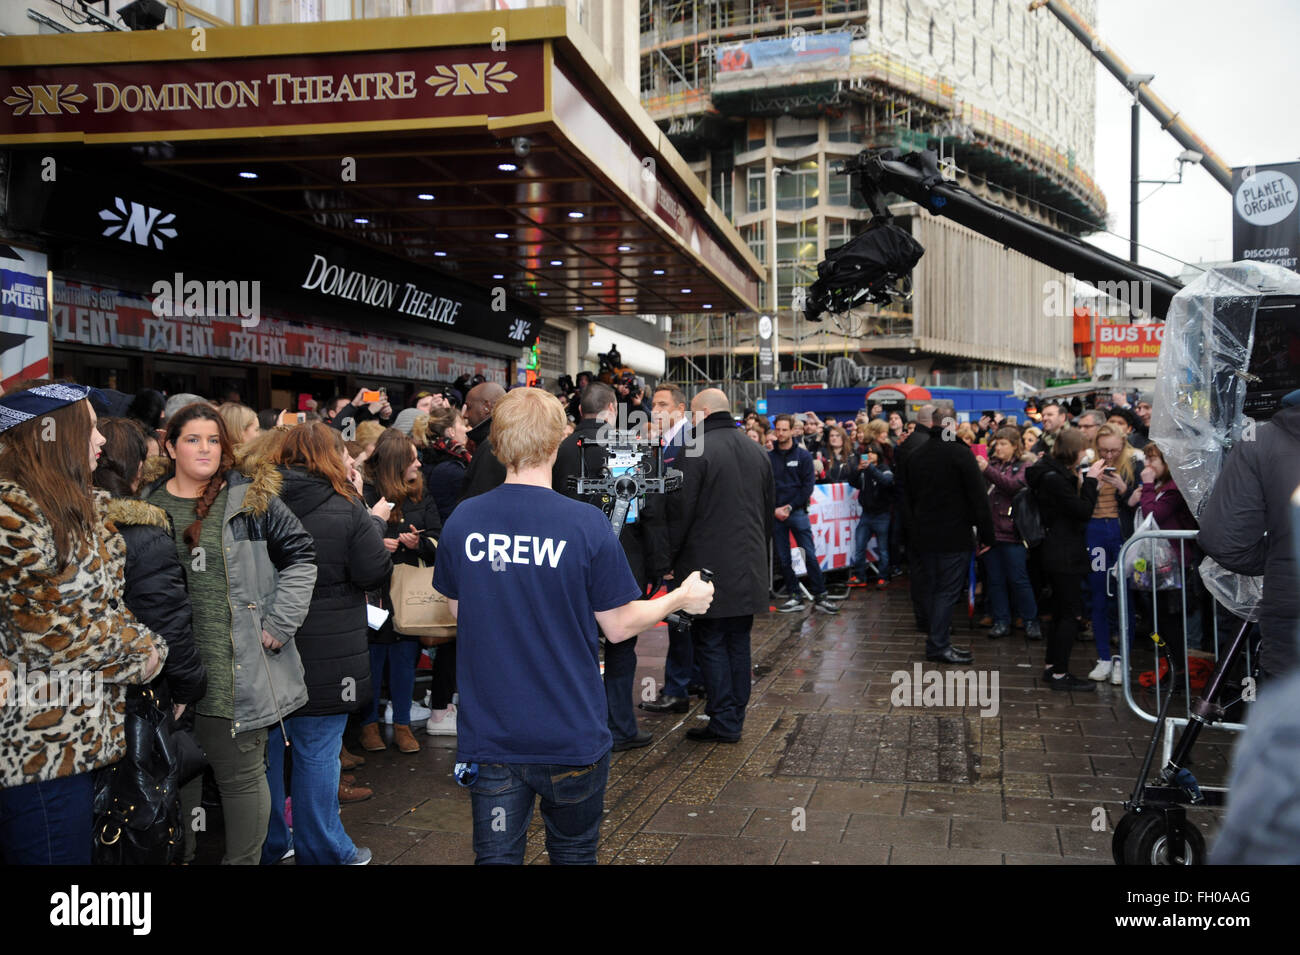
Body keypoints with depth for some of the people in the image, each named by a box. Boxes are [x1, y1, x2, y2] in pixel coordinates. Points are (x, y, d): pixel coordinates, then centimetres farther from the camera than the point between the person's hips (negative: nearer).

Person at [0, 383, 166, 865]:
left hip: (80, 732, 9)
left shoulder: (83, 507, 14)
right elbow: (41, 629, -17)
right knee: (56, 854, -1)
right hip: (41, 743, -9)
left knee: (79, 847, 14)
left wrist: (145, 645, 2)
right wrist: (135, 657, -7)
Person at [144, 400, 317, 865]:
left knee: (242, 777, 5)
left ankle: (244, 860, 20)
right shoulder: (147, 507, 7)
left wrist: (279, 625, -5)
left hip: (239, 672, -2)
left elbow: (300, 556, 1)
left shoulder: (251, 499, 0)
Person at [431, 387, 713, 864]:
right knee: (573, 854, 19)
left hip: (488, 734, 2)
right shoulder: (586, 524, -17)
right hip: (570, 735, -2)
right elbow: (618, 625, -8)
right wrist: (680, 598, 9)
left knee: (496, 855, 12)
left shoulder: (462, 520, -7)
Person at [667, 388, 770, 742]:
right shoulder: (757, 452, 11)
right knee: (738, 641, 13)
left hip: (708, 567, -7)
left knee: (710, 642, 0)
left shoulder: (695, 452, -13)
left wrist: (667, 557, -3)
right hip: (750, 566, 7)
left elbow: (679, 512, -14)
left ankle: (724, 722, 1)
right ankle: (735, 716, 18)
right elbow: (770, 510, 18)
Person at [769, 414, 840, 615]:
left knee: (810, 555, -6)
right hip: (775, 514, 2)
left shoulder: (803, 456, 4)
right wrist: (774, 509, -8)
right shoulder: (768, 457, 7)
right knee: (783, 558, 3)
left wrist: (790, 507, -9)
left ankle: (820, 596, 1)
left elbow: (808, 486, -1)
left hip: (797, 512, -2)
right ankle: (795, 597, 11)